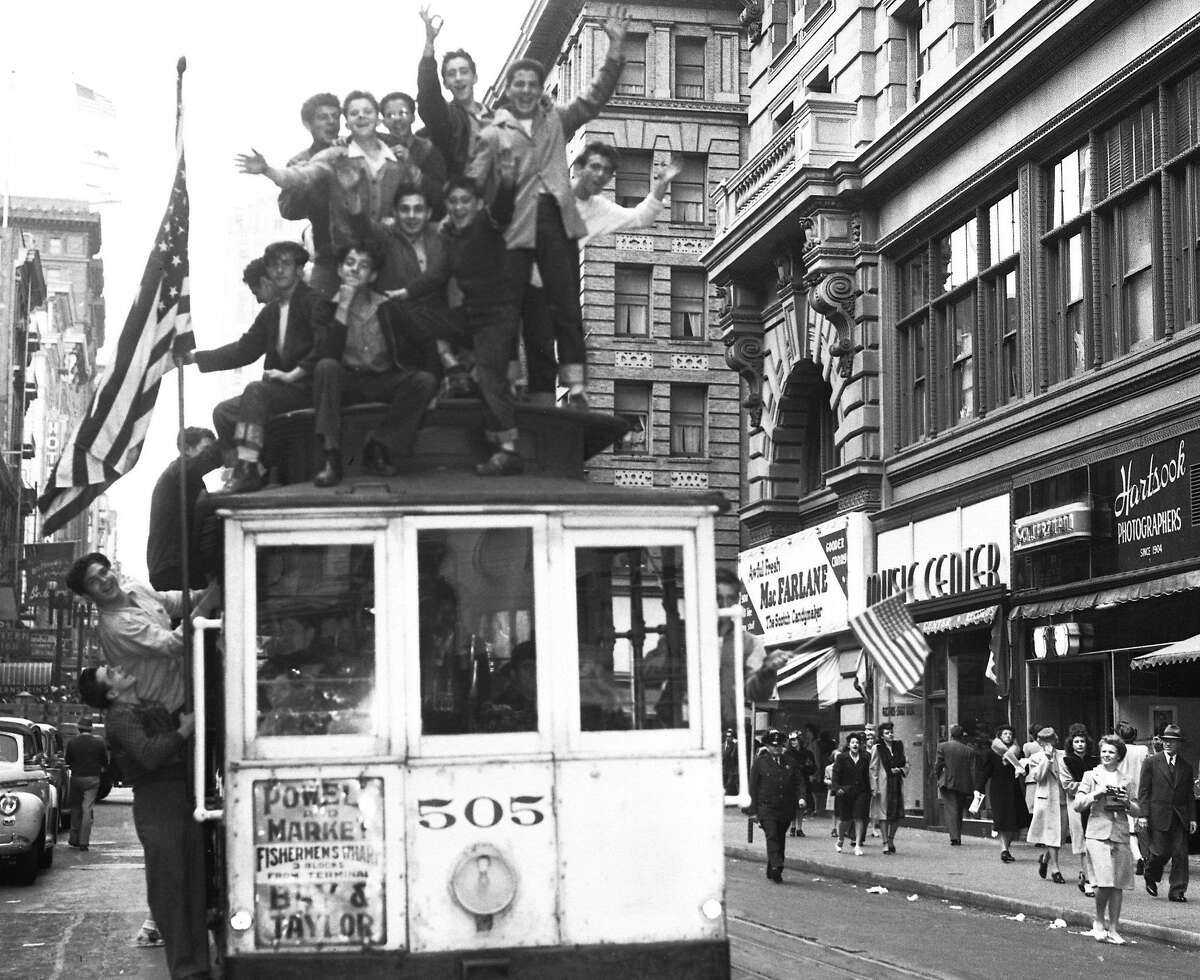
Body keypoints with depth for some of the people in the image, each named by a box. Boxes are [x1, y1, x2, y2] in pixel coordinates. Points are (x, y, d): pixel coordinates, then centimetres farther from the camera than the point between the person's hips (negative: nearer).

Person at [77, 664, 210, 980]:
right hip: (156, 805, -8)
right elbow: (148, 756, -25)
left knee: (194, 887, 10)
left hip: (183, 803, 8)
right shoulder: (121, 717, -9)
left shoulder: (154, 710, 18)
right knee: (169, 888, -6)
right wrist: (184, 731, -16)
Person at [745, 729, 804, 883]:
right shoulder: (759, 762, 2)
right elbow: (753, 787, 1)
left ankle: (772, 871, 17)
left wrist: (800, 798, -4)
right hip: (766, 807, -4)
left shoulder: (790, 763, 13)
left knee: (780, 840, 8)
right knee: (772, 837, -18)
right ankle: (777, 867, -27)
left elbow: (796, 785, 16)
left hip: (785, 810, 4)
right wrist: (754, 810, -3)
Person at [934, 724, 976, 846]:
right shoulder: (969, 750, 6)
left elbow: (937, 765, -3)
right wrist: (972, 789, 6)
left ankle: (954, 836, -19)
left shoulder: (942, 747, 0)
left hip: (948, 783, -3)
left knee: (950, 809, -5)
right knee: (959, 811, 14)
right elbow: (972, 770, 4)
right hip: (963, 785, 3)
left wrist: (937, 778, 10)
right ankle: (958, 836, 17)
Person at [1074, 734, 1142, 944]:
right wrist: (1095, 794, -11)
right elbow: (1077, 805, 3)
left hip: (1121, 835, 3)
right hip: (1098, 834, -3)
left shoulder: (1126, 781, 13)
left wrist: (1127, 803, -6)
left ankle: (1112, 929, 11)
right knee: (1105, 882, -15)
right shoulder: (1091, 776, 7)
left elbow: (1137, 811, 14)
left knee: (1118, 885, 3)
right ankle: (1099, 921, 7)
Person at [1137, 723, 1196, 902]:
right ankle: (1151, 877, 24)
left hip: (1180, 818, 3)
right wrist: (1143, 815, -9)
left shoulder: (1186, 767, 11)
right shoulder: (1151, 763, 2)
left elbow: (1189, 795, 14)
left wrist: (1192, 818, 7)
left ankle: (1177, 891, 3)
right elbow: (1143, 791, -1)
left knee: (1180, 854, -3)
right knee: (1162, 852, -6)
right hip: (1158, 816, -3)